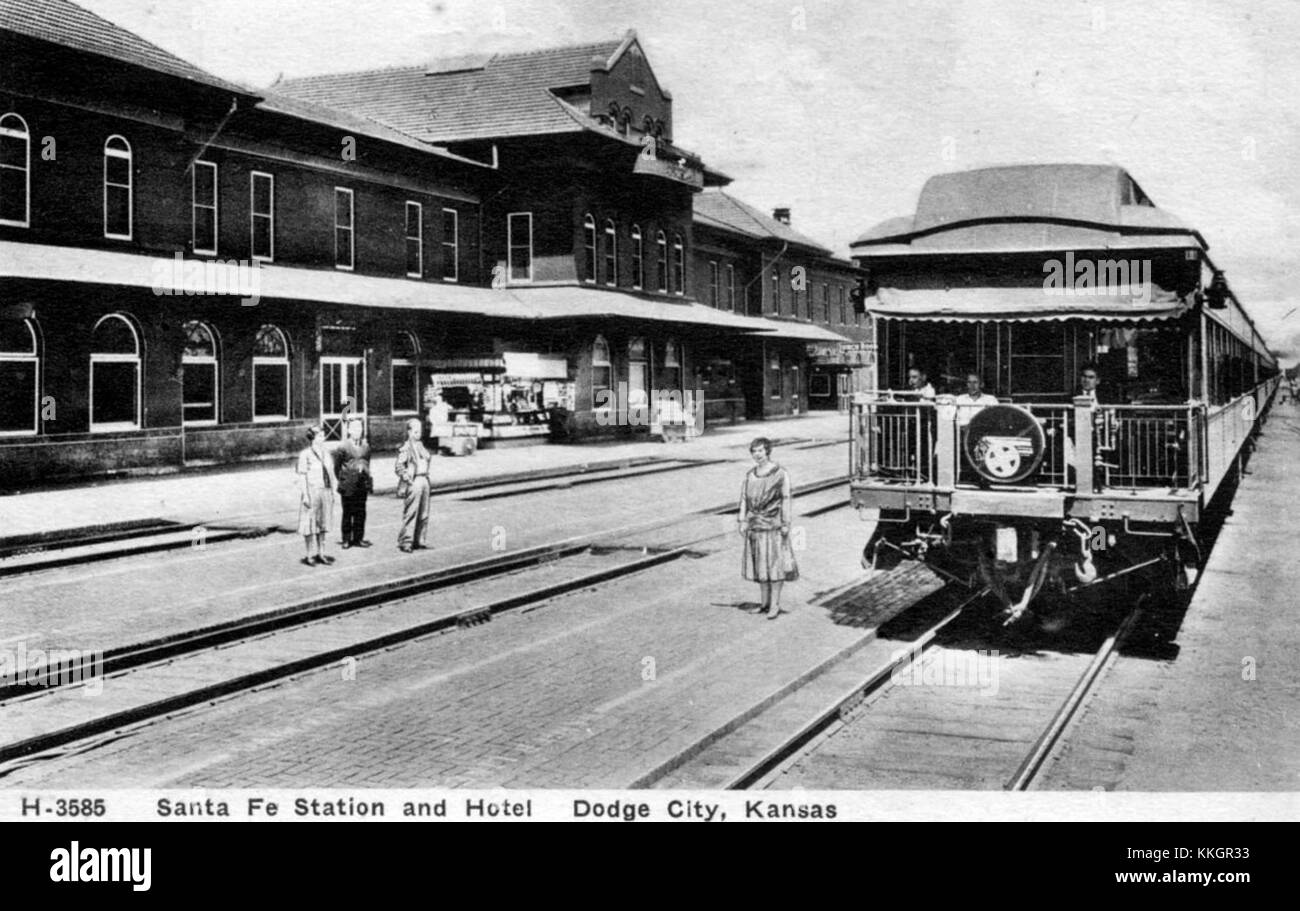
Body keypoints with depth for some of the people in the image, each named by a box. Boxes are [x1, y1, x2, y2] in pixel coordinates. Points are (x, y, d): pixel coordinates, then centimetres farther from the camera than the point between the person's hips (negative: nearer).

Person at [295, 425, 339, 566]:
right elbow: (302, 476, -9)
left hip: (325, 491, 6)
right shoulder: (305, 455, -8)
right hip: (312, 492, -6)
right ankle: (310, 555, 7)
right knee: (310, 524, 0)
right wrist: (305, 495, -14)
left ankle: (321, 553, 18)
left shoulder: (326, 454, 10)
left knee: (322, 524, 10)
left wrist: (332, 491, 14)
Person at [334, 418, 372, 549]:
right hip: (348, 487, -4)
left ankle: (358, 538, 15)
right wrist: (342, 480, 0)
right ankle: (346, 540, 10)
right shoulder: (343, 447, -6)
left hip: (362, 484, 4)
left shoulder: (366, 446, 8)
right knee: (348, 513, 3)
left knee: (360, 512, 7)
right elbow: (336, 466, 0)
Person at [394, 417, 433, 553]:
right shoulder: (406, 448, -10)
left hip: (424, 480, 8)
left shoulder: (420, 445, 14)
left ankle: (418, 540, 19)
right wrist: (407, 478, -17)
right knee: (410, 514, -6)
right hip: (413, 483, -8)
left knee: (423, 515, 11)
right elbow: (398, 466, -15)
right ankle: (405, 542, -2)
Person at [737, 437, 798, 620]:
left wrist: (786, 524, -8)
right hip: (755, 524, 5)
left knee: (775, 564, -4)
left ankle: (775, 605, 0)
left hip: (773, 524, -5)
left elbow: (786, 500, -5)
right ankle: (765, 602, 19)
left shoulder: (780, 474, -5)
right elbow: (744, 498, 13)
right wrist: (742, 521, 5)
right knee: (758, 564, 9)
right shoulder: (750, 474, 10)